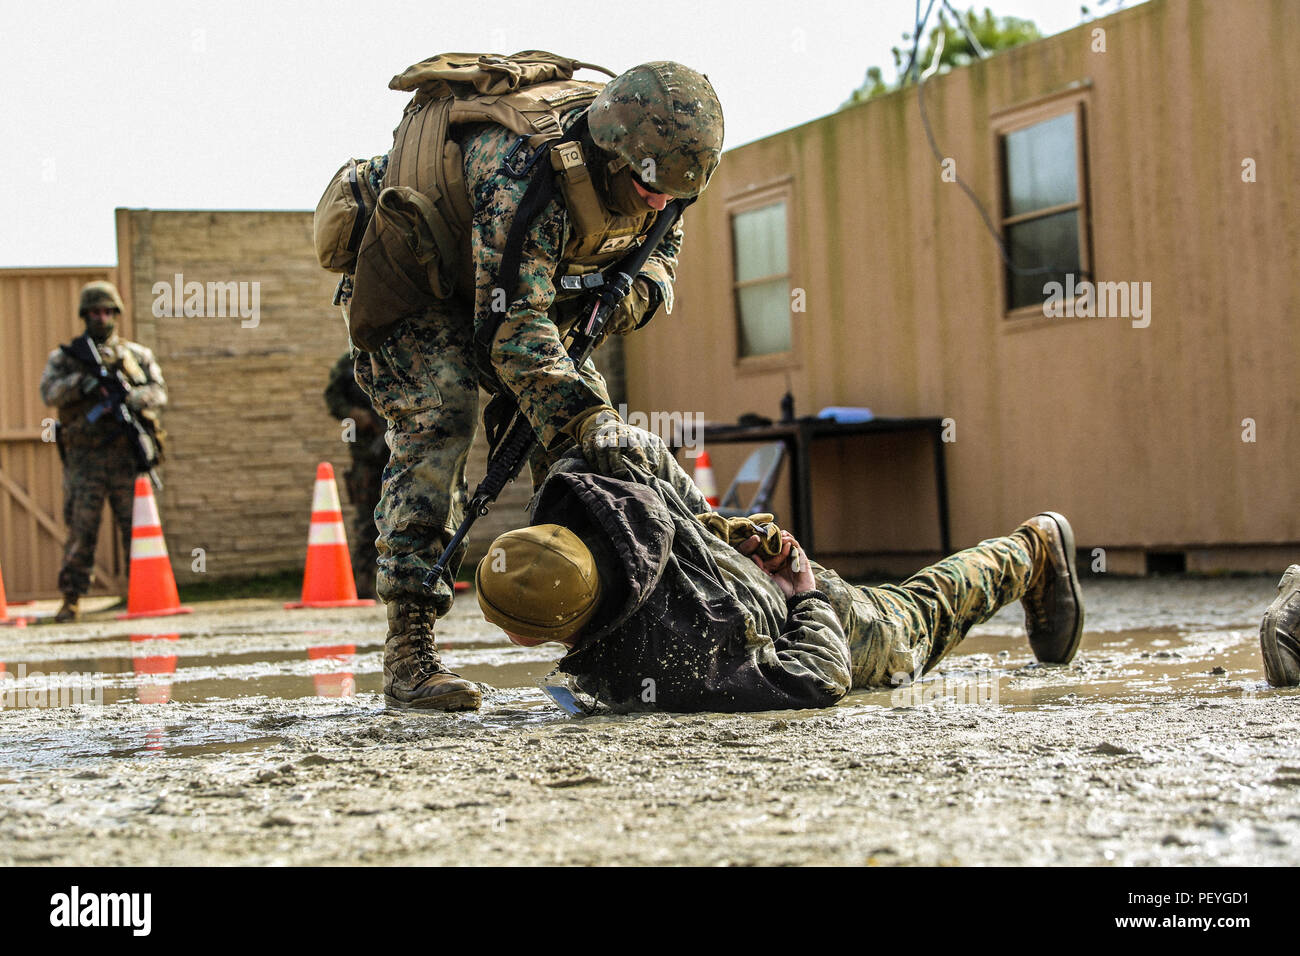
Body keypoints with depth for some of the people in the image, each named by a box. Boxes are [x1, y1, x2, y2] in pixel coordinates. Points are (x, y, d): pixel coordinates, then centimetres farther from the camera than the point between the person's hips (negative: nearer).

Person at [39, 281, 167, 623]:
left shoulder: (137, 354, 13)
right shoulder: (65, 356, 11)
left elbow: (159, 391, 1)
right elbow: (49, 392, -4)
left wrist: (133, 396, -19)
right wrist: (82, 381, -20)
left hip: (128, 454, 1)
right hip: (84, 457, -1)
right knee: (80, 530, -1)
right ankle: (71, 600, 4)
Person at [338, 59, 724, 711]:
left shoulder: (635, 173, -16)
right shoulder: (524, 177, -40)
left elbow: (662, 243, 5)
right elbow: (512, 328, -44)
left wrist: (639, 290, -19)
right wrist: (588, 420, -53)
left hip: (508, 283, 8)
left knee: (578, 401, -4)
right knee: (439, 414, -26)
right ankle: (408, 656, -26)